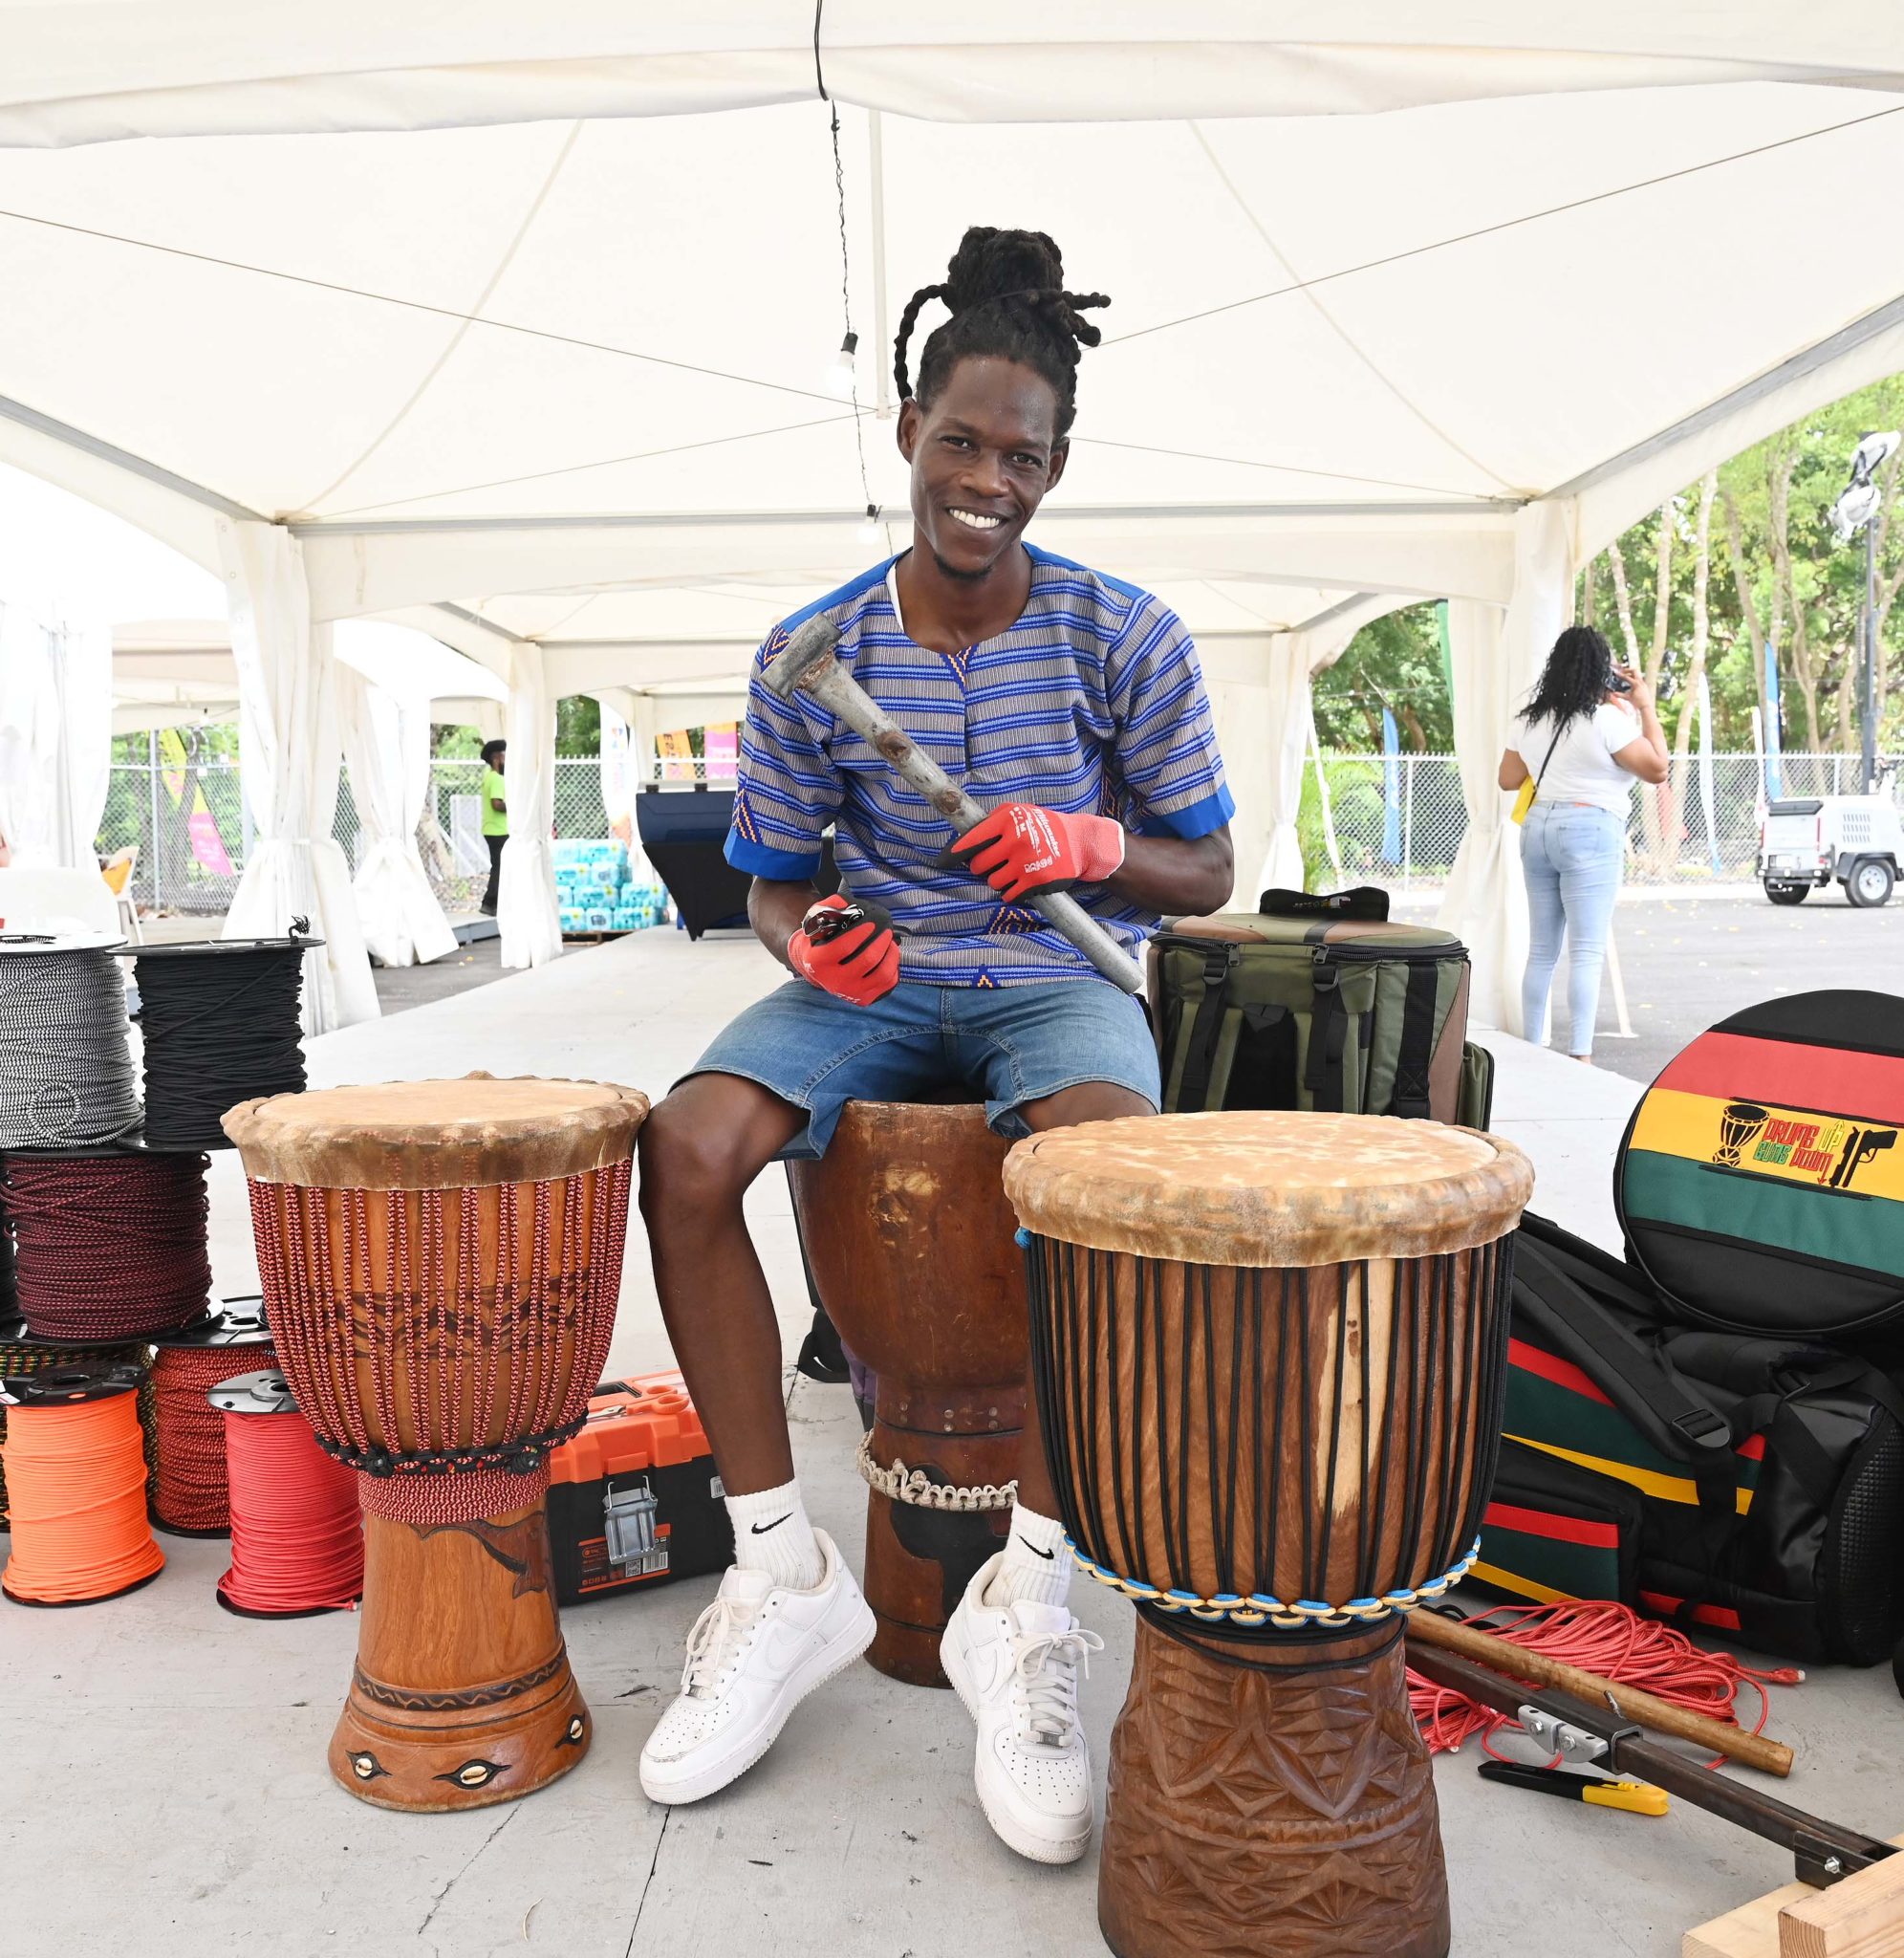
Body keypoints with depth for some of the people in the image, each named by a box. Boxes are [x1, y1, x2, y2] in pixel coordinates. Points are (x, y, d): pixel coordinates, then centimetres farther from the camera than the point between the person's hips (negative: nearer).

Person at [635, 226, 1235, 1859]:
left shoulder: (1124, 639, -6)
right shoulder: (812, 654, -2)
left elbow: (1208, 874, 0)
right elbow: (774, 881, 5)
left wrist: (1085, 843, -22)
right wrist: (808, 940, -19)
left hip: (1060, 977, -2)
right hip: (876, 978, 2)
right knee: (686, 1147, -26)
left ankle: (1027, 1595, -21)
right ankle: (783, 1570, -13)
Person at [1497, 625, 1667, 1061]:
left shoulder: (1528, 721, 9)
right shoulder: (1607, 719, -10)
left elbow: (1508, 779, 18)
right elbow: (1657, 769, -5)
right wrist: (1646, 709, 2)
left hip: (1537, 827, 7)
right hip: (1590, 831, -6)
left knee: (1541, 950, 12)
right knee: (1587, 952, -6)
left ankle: (1531, 1048, 15)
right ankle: (1580, 1057, -10)